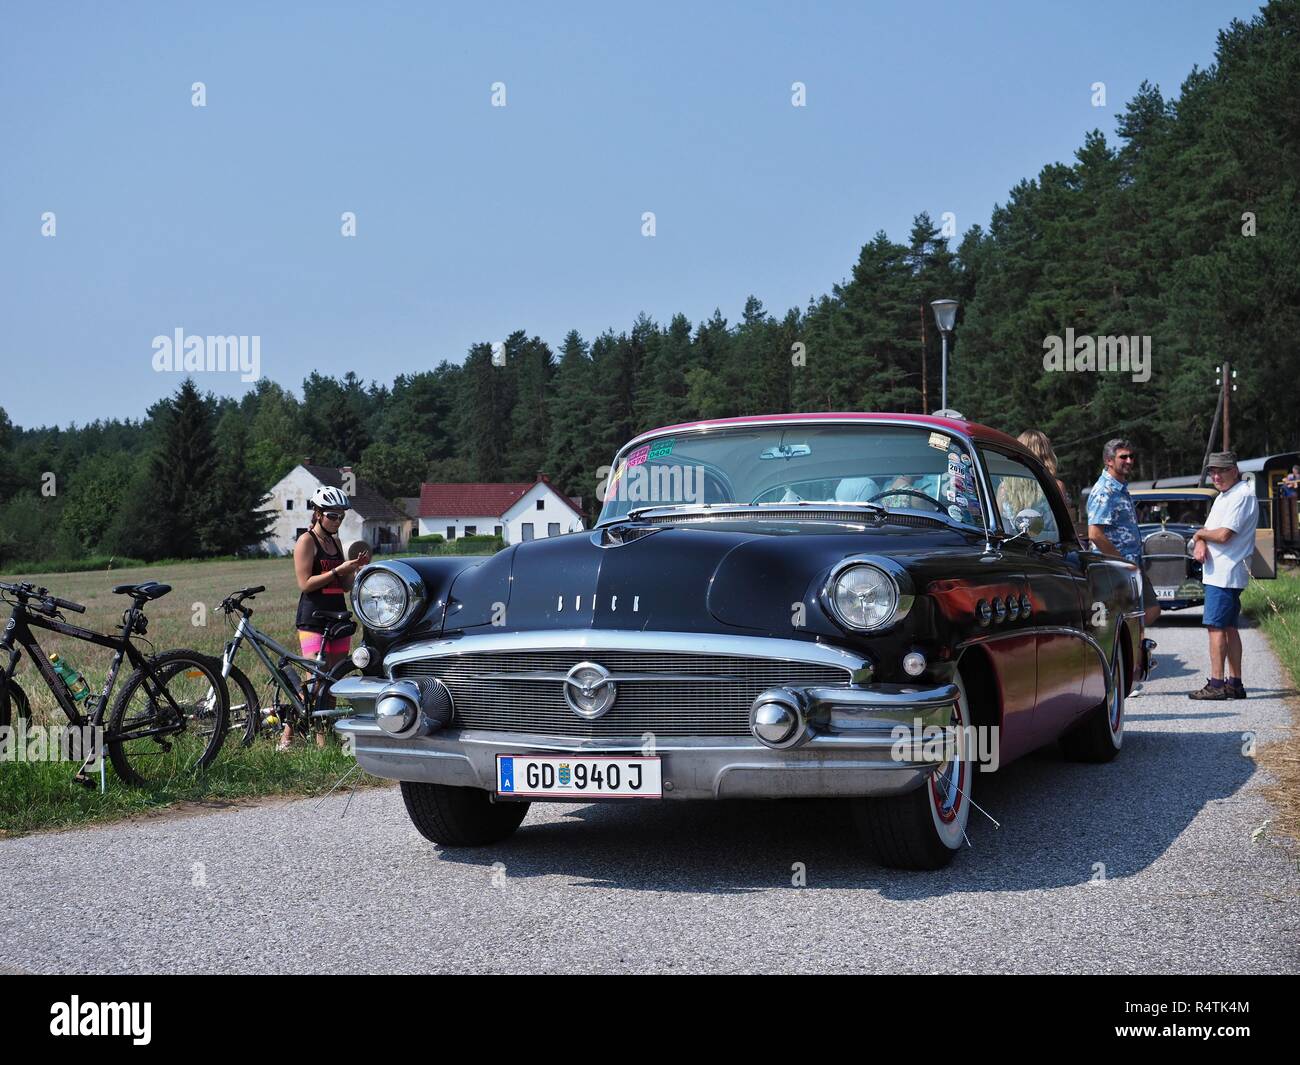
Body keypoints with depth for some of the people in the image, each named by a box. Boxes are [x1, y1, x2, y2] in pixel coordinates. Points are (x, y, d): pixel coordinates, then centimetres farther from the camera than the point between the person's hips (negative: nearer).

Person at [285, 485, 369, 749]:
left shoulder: (336, 542, 16)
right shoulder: (307, 541, -4)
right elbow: (305, 583, -13)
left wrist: (356, 568, 0)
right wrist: (338, 570, -16)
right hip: (313, 620, -7)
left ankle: (324, 737, 8)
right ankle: (287, 734, -8)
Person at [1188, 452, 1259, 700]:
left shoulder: (1243, 495, -14)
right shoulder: (1224, 495, 19)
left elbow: (1224, 535, -21)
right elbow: (1208, 529, 18)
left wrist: (1200, 533, -2)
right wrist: (1200, 543, -5)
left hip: (1225, 574, -10)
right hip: (1219, 572, 10)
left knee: (1216, 626, -11)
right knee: (1229, 627, 11)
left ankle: (1216, 684, -11)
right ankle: (1235, 683, 15)